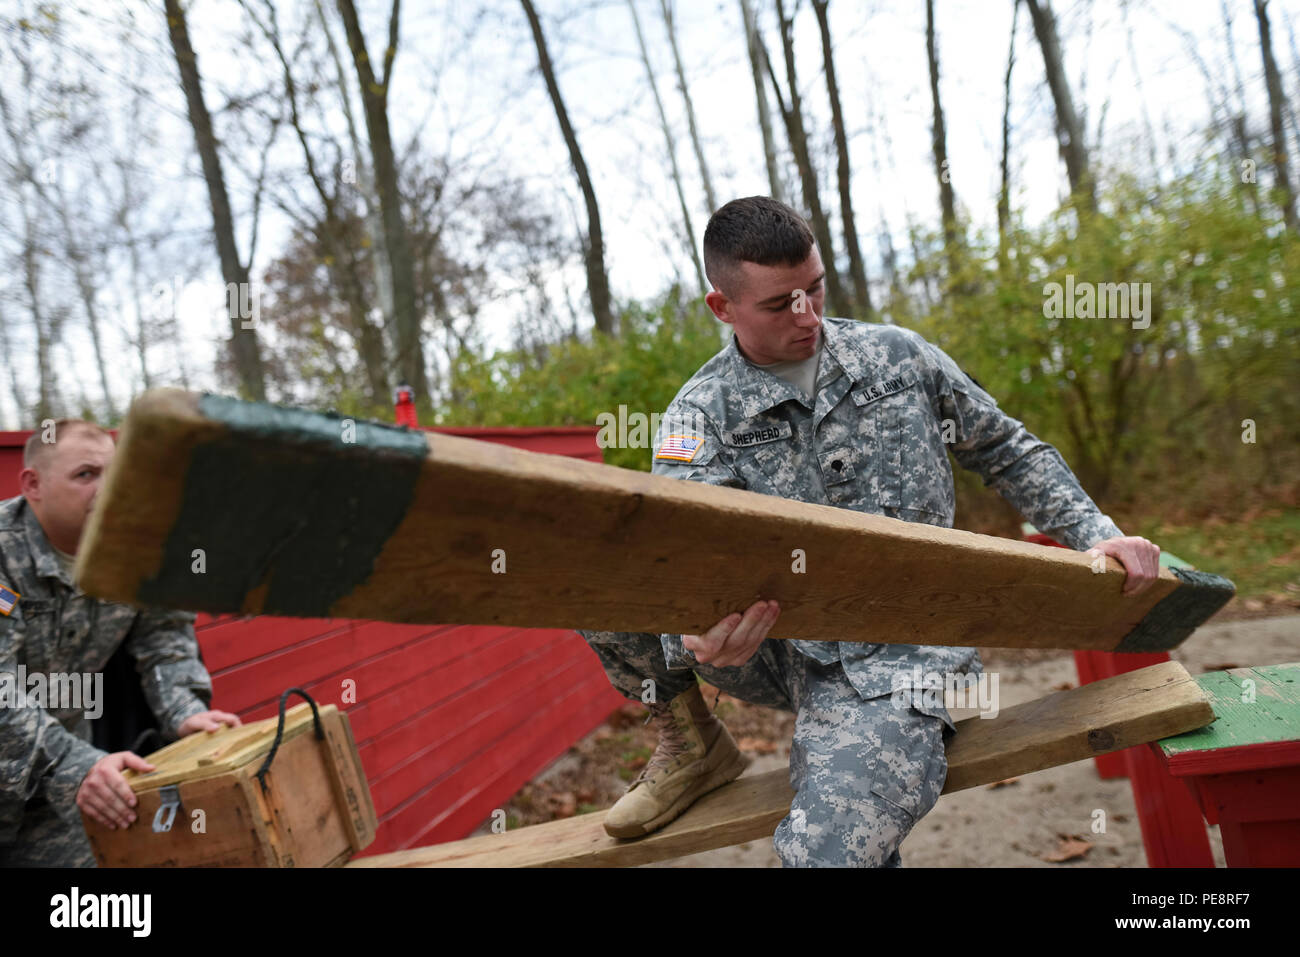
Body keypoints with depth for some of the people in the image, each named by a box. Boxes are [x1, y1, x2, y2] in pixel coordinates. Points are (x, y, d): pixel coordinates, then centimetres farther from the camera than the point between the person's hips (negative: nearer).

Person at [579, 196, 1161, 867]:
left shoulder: (898, 355, 5)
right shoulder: (700, 415, -3)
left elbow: (1007, 451, 17)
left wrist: (1095, 535, 4)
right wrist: (701, 641, -41)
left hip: (900, 655, -2)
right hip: (774, 644, 2)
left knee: (821, 852, -28)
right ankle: (690, 743, 4)